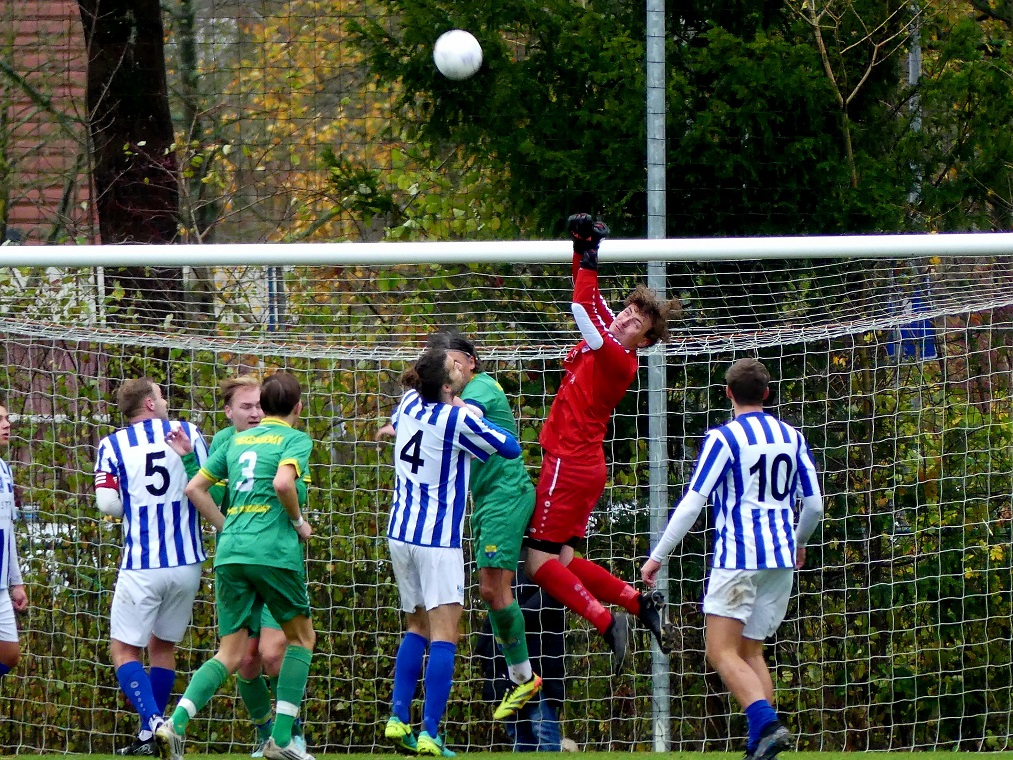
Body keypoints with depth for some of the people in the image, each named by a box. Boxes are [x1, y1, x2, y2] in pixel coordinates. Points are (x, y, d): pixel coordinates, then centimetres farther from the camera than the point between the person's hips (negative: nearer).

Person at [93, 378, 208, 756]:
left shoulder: (113, 445, 0)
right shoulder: (189, 434, 3)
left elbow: (108, 503, -7)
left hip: (141, 566, -3)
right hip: (187, 563, 3)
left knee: (124, 649, 3)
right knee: (163, 646, 16)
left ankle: (154, 724, -17)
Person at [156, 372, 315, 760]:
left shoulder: (237, 440, 19)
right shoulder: (295, 439, 1)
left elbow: (195, 487, 19)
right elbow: (283, 482, -18)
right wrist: (299, 522, -3)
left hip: (229, 553, 5)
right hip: (274, 550, -5)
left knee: (231, 653, 6)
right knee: (301, 638, 15)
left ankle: (175, 723, -16)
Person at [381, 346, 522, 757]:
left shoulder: (409, 404, 5)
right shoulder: (458, 418, -14)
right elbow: (511, 448, -4)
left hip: (400, 534, 7)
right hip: (438, 539, -7)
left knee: (418, 627, 19)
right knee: (443, 635, -8)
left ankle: (398, 719, 11)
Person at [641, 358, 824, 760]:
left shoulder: (723, 438, -6)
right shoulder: (791, 437, 10)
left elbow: (692, 502, -10)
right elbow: (814, 504, 13)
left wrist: (657, 556, -3)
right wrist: (798, 542, 33)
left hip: (738, 557, -6)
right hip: (781, 560, 6)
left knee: (722, 652, -8)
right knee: (750, 652, 14)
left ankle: (767, 725, -29)